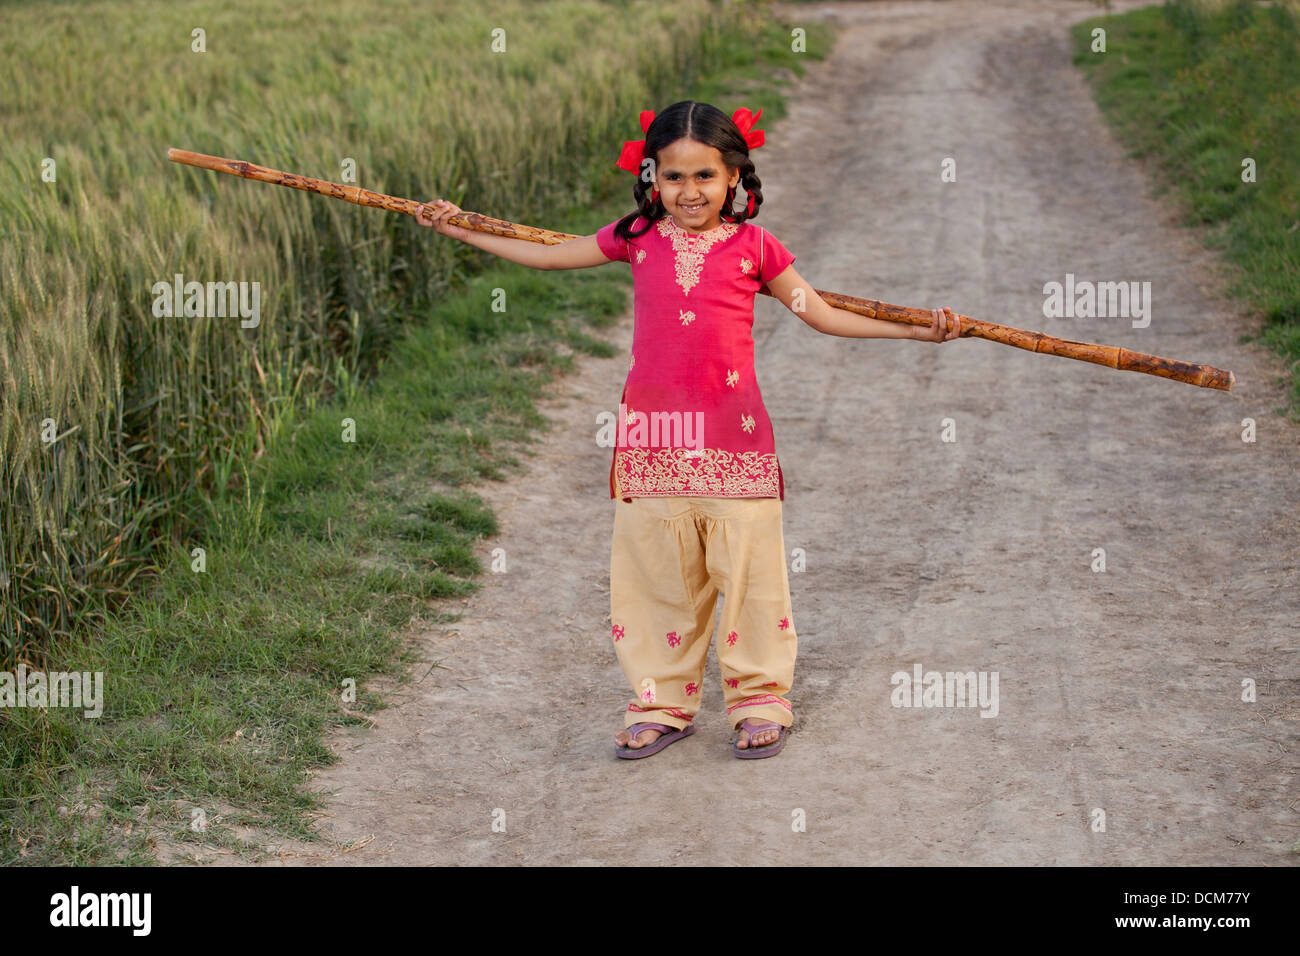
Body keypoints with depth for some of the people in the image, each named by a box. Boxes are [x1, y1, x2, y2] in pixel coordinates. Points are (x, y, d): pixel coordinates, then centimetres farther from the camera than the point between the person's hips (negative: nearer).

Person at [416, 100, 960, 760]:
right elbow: (544, 255, 16)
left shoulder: (751, 246, 3)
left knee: (749, 569, 1)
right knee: (658, 573, 7)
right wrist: (459, 230, 17)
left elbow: (822, 314, 8)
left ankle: (759, 700, 16)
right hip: (653, 433, 2)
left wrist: (916, 330, 3)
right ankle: (662, 704, 19)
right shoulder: (637, 239, 7)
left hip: (732, 434, -1)